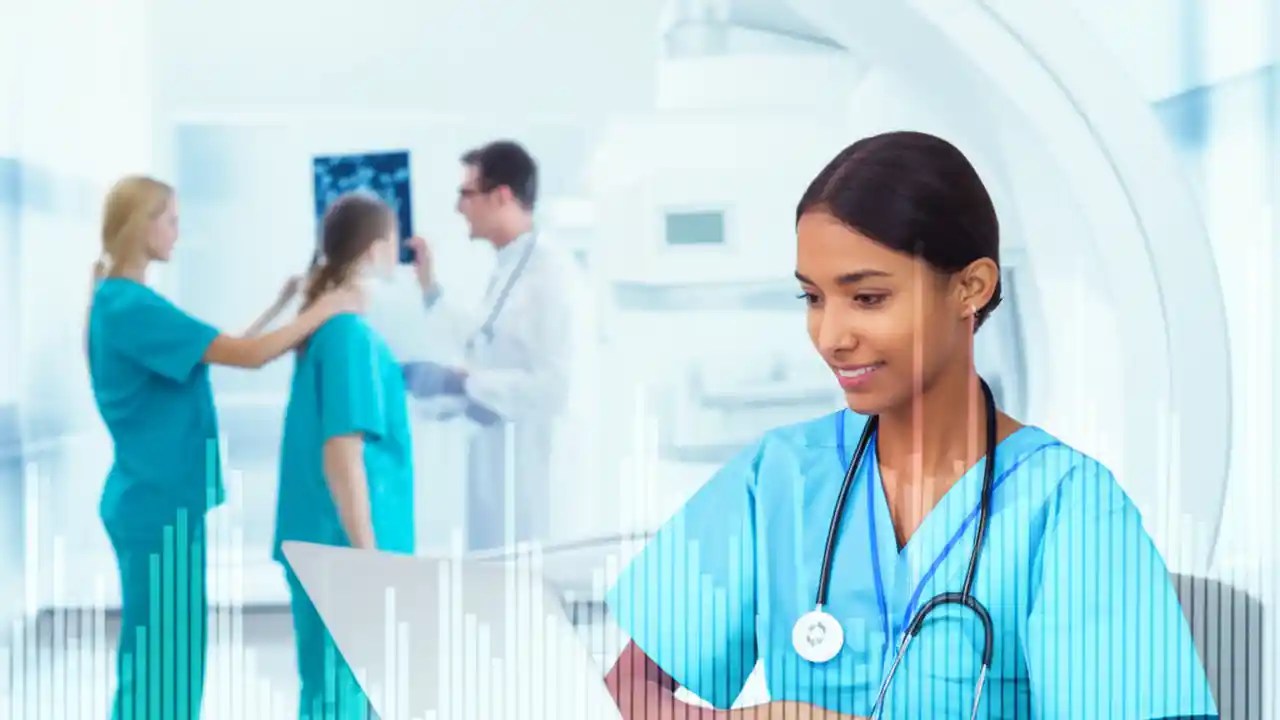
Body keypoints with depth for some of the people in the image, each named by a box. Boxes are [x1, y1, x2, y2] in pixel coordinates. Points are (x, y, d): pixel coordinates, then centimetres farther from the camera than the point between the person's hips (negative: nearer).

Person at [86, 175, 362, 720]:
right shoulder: (132, 307, -19)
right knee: (157, 660, -2)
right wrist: (326, 310, -9)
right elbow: (249, 355, -20)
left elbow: (222, 351, 18)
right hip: (157, 504, -10)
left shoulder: (121, 302, 11)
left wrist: (281, 308, 14)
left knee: (173, 655, 15)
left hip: (159, 500, 10)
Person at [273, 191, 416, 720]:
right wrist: (368, 557, -19)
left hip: (325, 541, 9)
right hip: (344, 545, -9)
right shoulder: (350, 330, -17)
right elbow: (341, 453, -21)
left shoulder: (326, 322, 11)